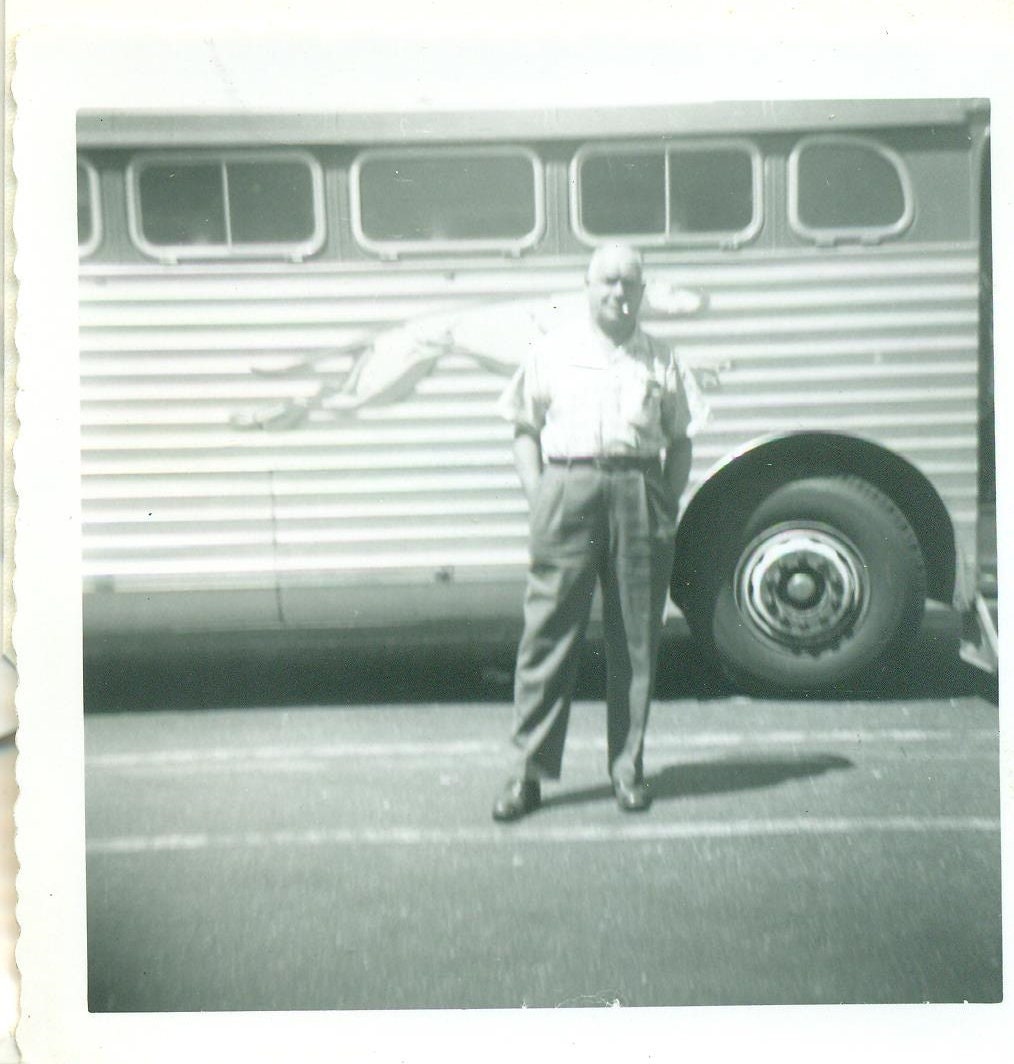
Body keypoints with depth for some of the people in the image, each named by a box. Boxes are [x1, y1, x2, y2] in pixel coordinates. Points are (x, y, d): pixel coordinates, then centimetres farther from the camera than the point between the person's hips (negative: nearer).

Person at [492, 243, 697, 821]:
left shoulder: (661, 359, 16)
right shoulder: (553, 350, 13)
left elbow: (679, 441, 17)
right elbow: (526, 430, 11)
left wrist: (669, 503, 3)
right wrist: (537, 493, -2)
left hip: (639, 491, 2)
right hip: (568, 487, -1)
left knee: (636, 637, 4)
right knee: (549, 632, -4)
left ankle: (629, 767, 14)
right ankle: (530, 770, 1)